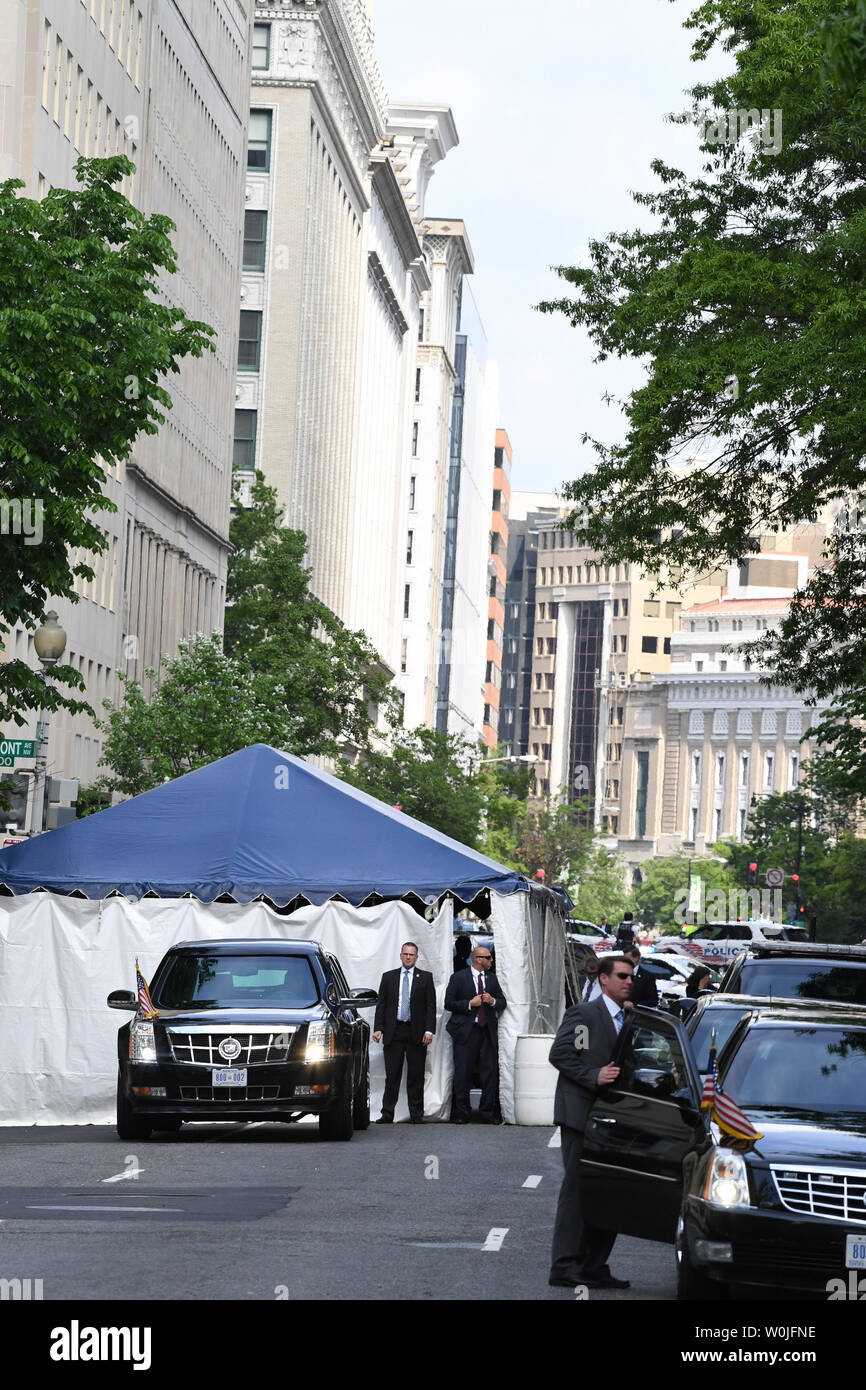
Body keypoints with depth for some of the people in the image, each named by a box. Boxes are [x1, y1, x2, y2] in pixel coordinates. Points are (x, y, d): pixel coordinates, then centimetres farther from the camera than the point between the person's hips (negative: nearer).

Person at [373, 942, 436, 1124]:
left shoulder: (425, 977, 8)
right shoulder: (388, 977, 11)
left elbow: (431, 1005, 3)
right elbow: (381, 1004, 8)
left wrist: (429, 1030, -7)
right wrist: (378, 1028, -3)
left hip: (416, 1034, -1)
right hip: (393, 1033, 1)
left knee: (416, 1076, 2)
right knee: (392, 1076, 1)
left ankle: (416, 1115, 6)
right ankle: (387, 1115, 4)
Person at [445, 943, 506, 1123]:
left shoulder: (492, 978, 15)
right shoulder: (458, 978, 0)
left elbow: (503, 1003, 17)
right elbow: (449, 1003, -3)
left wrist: (492, 1001, -5)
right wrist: (470, 1004, -14)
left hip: (488, 1032, 4)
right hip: (466, 1032, -4)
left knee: (490, 1073, 1)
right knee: (463, 1074, -2)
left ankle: (487, 1113, 8)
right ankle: (462, 1114, 7)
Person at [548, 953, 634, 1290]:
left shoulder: (628, 1020, 17)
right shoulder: (583, 1014, -6)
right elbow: (559, 1054, -13)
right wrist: (594, 1076, -20)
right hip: (581, 1113, -8)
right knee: (577, 1192, -6)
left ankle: (594, 1268, 12)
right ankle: (565, 1267, -3)